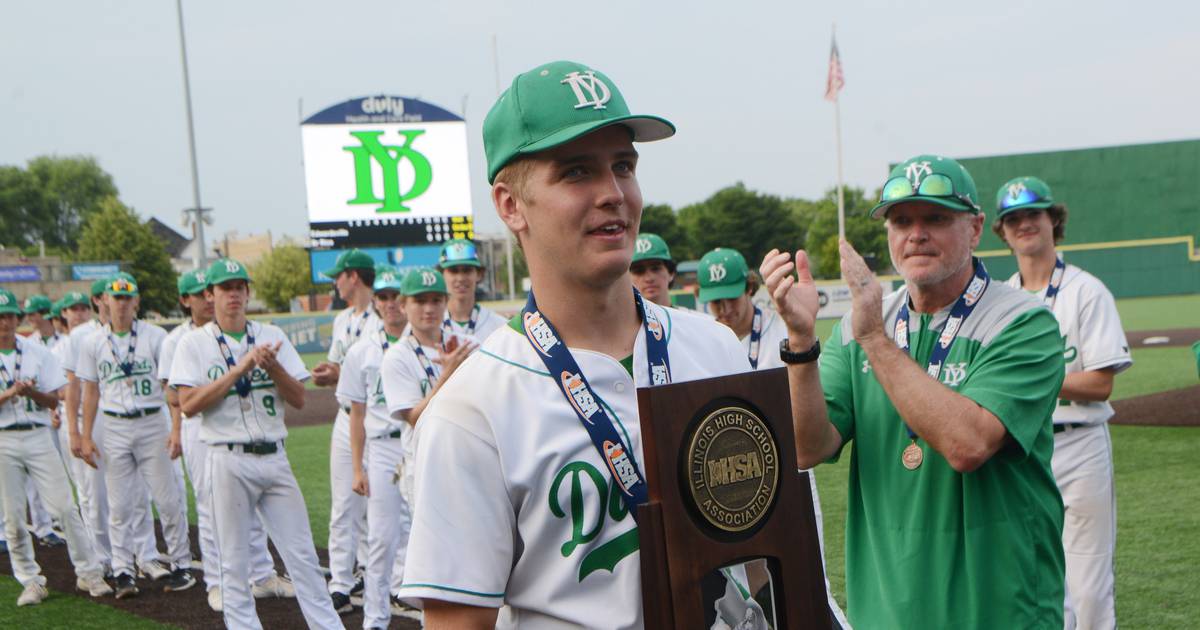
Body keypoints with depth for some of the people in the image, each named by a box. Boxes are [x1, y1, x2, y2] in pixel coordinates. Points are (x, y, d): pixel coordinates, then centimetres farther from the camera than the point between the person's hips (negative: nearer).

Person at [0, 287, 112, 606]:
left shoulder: (37, 352, 7)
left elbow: (53, 401, 5)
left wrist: (31, 392, -13)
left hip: (38, 436, 1)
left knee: (64, 506, -3)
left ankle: (88, 573, 6)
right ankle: (31, 581, 15)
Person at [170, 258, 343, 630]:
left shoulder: (272, 336, 10)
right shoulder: (194, 343, 1)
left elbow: (299, 399, 5)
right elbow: (188, 404, -11)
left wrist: (272, 366, -13)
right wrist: (240, 368, -14)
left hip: (274, 458, 3)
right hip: (229, 462, -3)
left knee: (303, 555, 4)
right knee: (234, 561, 3)